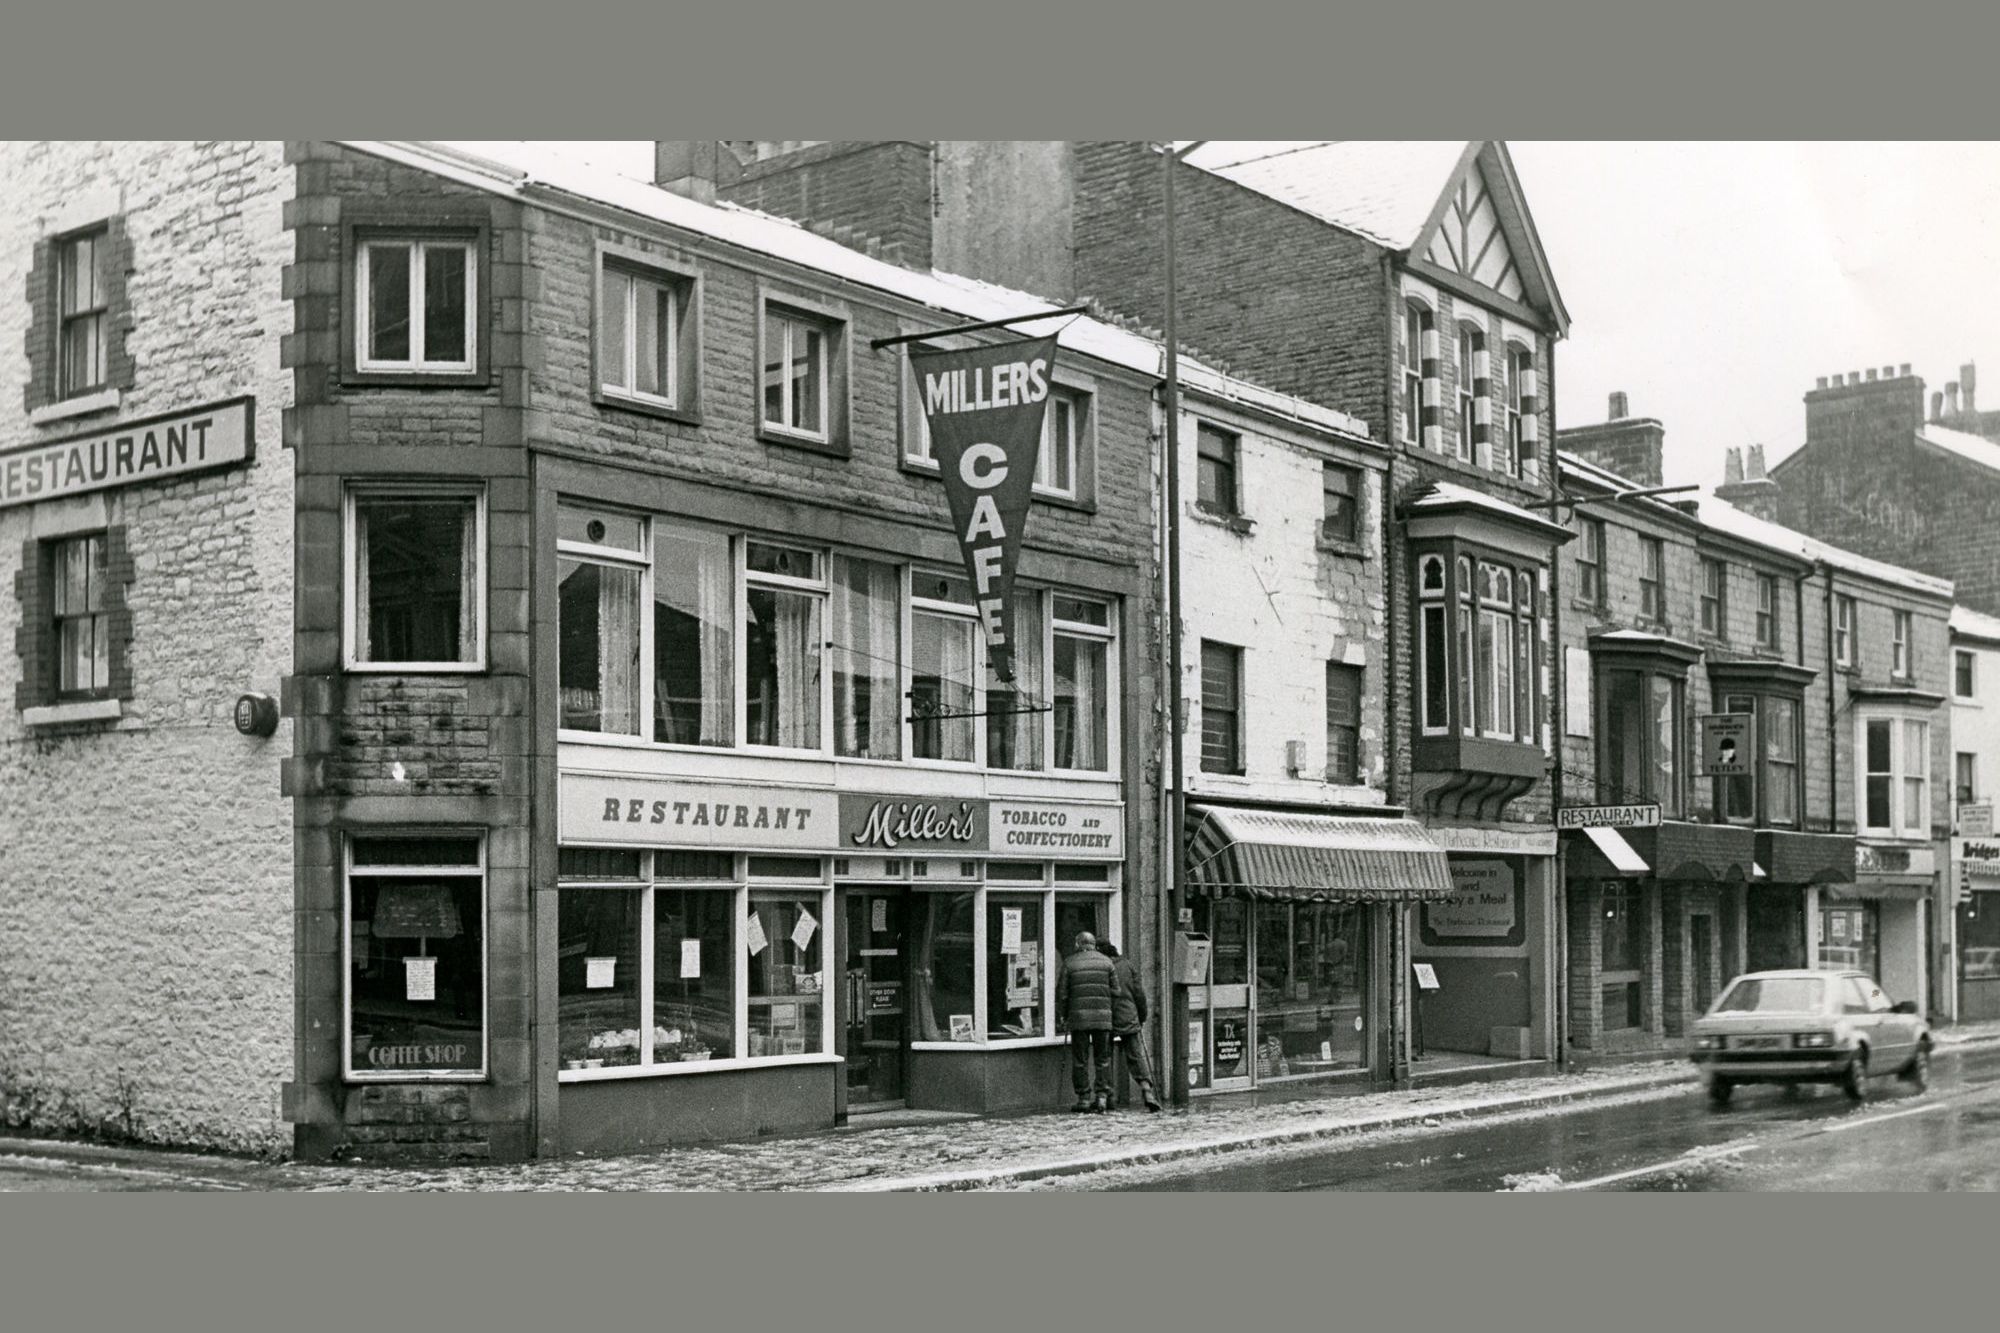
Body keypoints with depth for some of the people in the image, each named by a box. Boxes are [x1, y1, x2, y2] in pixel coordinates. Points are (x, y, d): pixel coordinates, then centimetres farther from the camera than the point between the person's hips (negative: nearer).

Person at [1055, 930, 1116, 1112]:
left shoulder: (1070, 963, 3)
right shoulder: (1106, 962, 8)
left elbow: (1062, 993, 3)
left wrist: (1064, 1015, 16)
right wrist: (1113, 1013, 15)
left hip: (1079, 1017, -1)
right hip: (1103, 1015, 1)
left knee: (1080, 1059, 4)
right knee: (1102, 1059, 8)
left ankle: (1083, 1098, 2)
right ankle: (1102, 1096, 0)